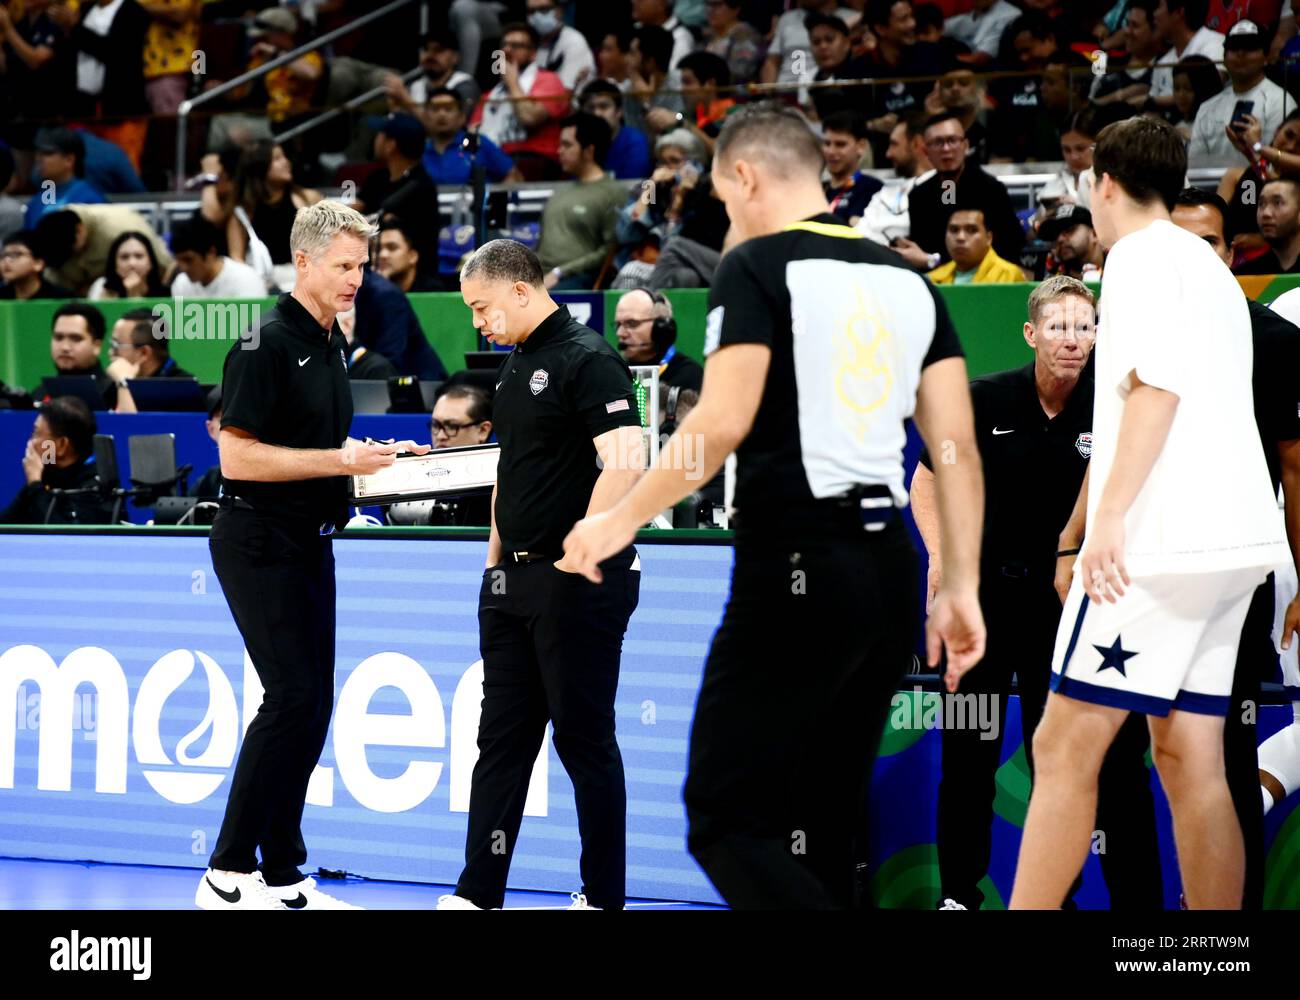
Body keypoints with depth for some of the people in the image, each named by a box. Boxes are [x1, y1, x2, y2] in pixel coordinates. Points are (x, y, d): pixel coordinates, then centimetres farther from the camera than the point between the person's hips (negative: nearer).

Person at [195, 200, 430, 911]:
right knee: (293, 698, -13)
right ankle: (227, 873, -7)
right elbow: (237, 456, -19)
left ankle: (282, 877, 10)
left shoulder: (330, 344, 14)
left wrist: (377, 455, 11)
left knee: (311, 705, 6)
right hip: (259, 543, -9)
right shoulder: (268, 345, -14)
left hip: (309, 545, 9)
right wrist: (336, 460, -20)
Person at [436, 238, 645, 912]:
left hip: (580, 580, -9)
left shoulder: (587, 358, -13)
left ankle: (602, 895, 8)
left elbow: (625, 463, -22)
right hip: (515, 579, 9)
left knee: (584, 737, -1)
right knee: (502, 737, 8)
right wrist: (497, 558, 18)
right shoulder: (516, 366, 15)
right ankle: (478, 893, 10)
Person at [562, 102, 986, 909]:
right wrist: (961, 587, 12)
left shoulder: (757, 267, -4)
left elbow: (723, 424, -14)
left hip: (794, 569, -7)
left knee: (726, 822, -4)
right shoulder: (908, 281, 15)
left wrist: (622, 519, -3)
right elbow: (959, 447, 10)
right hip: (889, 569, 7)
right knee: (821, 828, 13)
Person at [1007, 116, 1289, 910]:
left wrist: (1110, 514, -22)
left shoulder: (1144, 255, -4)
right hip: (1229, 544, 9)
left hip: (1160, 541, -9)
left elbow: (1158, 383, -17)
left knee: (1064, 749, -10)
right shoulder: (1212, 270, 22)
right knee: (1191, 763, 6)